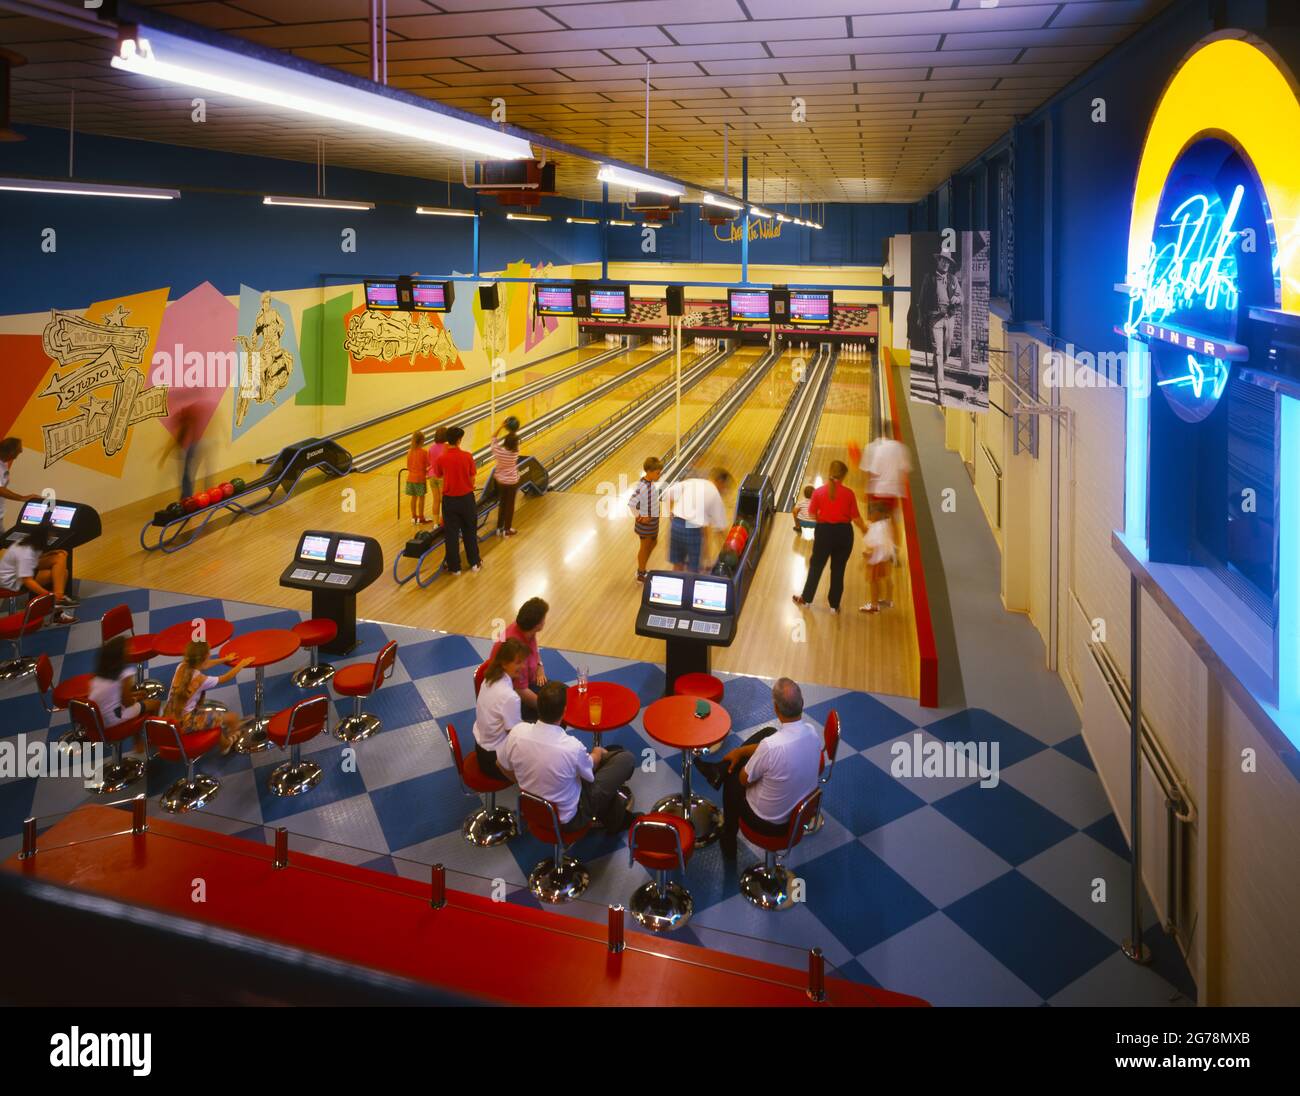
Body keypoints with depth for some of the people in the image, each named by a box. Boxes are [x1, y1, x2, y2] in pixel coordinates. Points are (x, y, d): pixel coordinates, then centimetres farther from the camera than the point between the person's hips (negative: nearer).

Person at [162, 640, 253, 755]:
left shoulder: (181, 667, -6)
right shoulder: (200, 679, -23)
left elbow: (201, 665, 16)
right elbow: (225, 678, -5)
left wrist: (225, 659, 27)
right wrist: (242, 664, 9)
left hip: (169, 717, 8)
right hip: (185, 724, -8)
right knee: (233, 717, 5)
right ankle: (226, 743, 37)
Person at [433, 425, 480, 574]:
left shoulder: (441, 459, -12)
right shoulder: (467, 456, -13)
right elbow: (472, 479, -5)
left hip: (449, 499, 0)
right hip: (466, 498, 0)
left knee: (451, 534, 9)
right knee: (470, 532, 16)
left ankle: (454, 567, 15)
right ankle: (474, 563, 25)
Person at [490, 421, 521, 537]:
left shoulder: (499, 451, -20)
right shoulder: (515, 453, -24)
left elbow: (494, 438, -2)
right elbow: (515, 441, -3)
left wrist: (501, 427, -4)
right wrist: (512, 431, -4)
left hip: (500, 480, 3)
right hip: (512, 481, -3)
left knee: (501, 503, 19)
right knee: (510, 505, 10)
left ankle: (499, 528, 26)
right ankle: (507, 530, 19)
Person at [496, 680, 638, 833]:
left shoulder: (518, 732, -23)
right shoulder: (572, 747, -34)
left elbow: (502, 765, -2)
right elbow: (589, 772, -10)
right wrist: (598, 754, 13)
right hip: (568, 818, -5)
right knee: (627, 759, 5)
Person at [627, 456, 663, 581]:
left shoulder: (652, 482, -4)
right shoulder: (641, 487, -30)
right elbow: (631, 504, -36)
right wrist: (638, 517, -24)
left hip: (654, 519, 8)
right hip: (645, 521, -8)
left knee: (653, 542, 24)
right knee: (645, 547, 9)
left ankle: (642, 568, 41)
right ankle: (641, 574, 28)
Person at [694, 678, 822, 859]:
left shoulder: (770, 746, -35)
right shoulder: (812, 732, -15)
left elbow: (744, 780, -16)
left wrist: (742, 753, 4)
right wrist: (741, 751, 12)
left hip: (769, 822, -5)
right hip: (802, 811, 5)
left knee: (732, 777, 25)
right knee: (769, 732, 6)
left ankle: (728, 843, 45)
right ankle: (719, 769, 24)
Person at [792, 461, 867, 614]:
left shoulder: (819, 492, -11)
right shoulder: (849, 494, -11)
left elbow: (812, 514, -4)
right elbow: (856, 517, -6)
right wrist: (865, 530, 11)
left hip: (824, 531, 0)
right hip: (844, 532, 0)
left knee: (816, 566, 16)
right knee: (838, 569, 12)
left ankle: (806, 599, 28)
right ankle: (834, 604, 21)